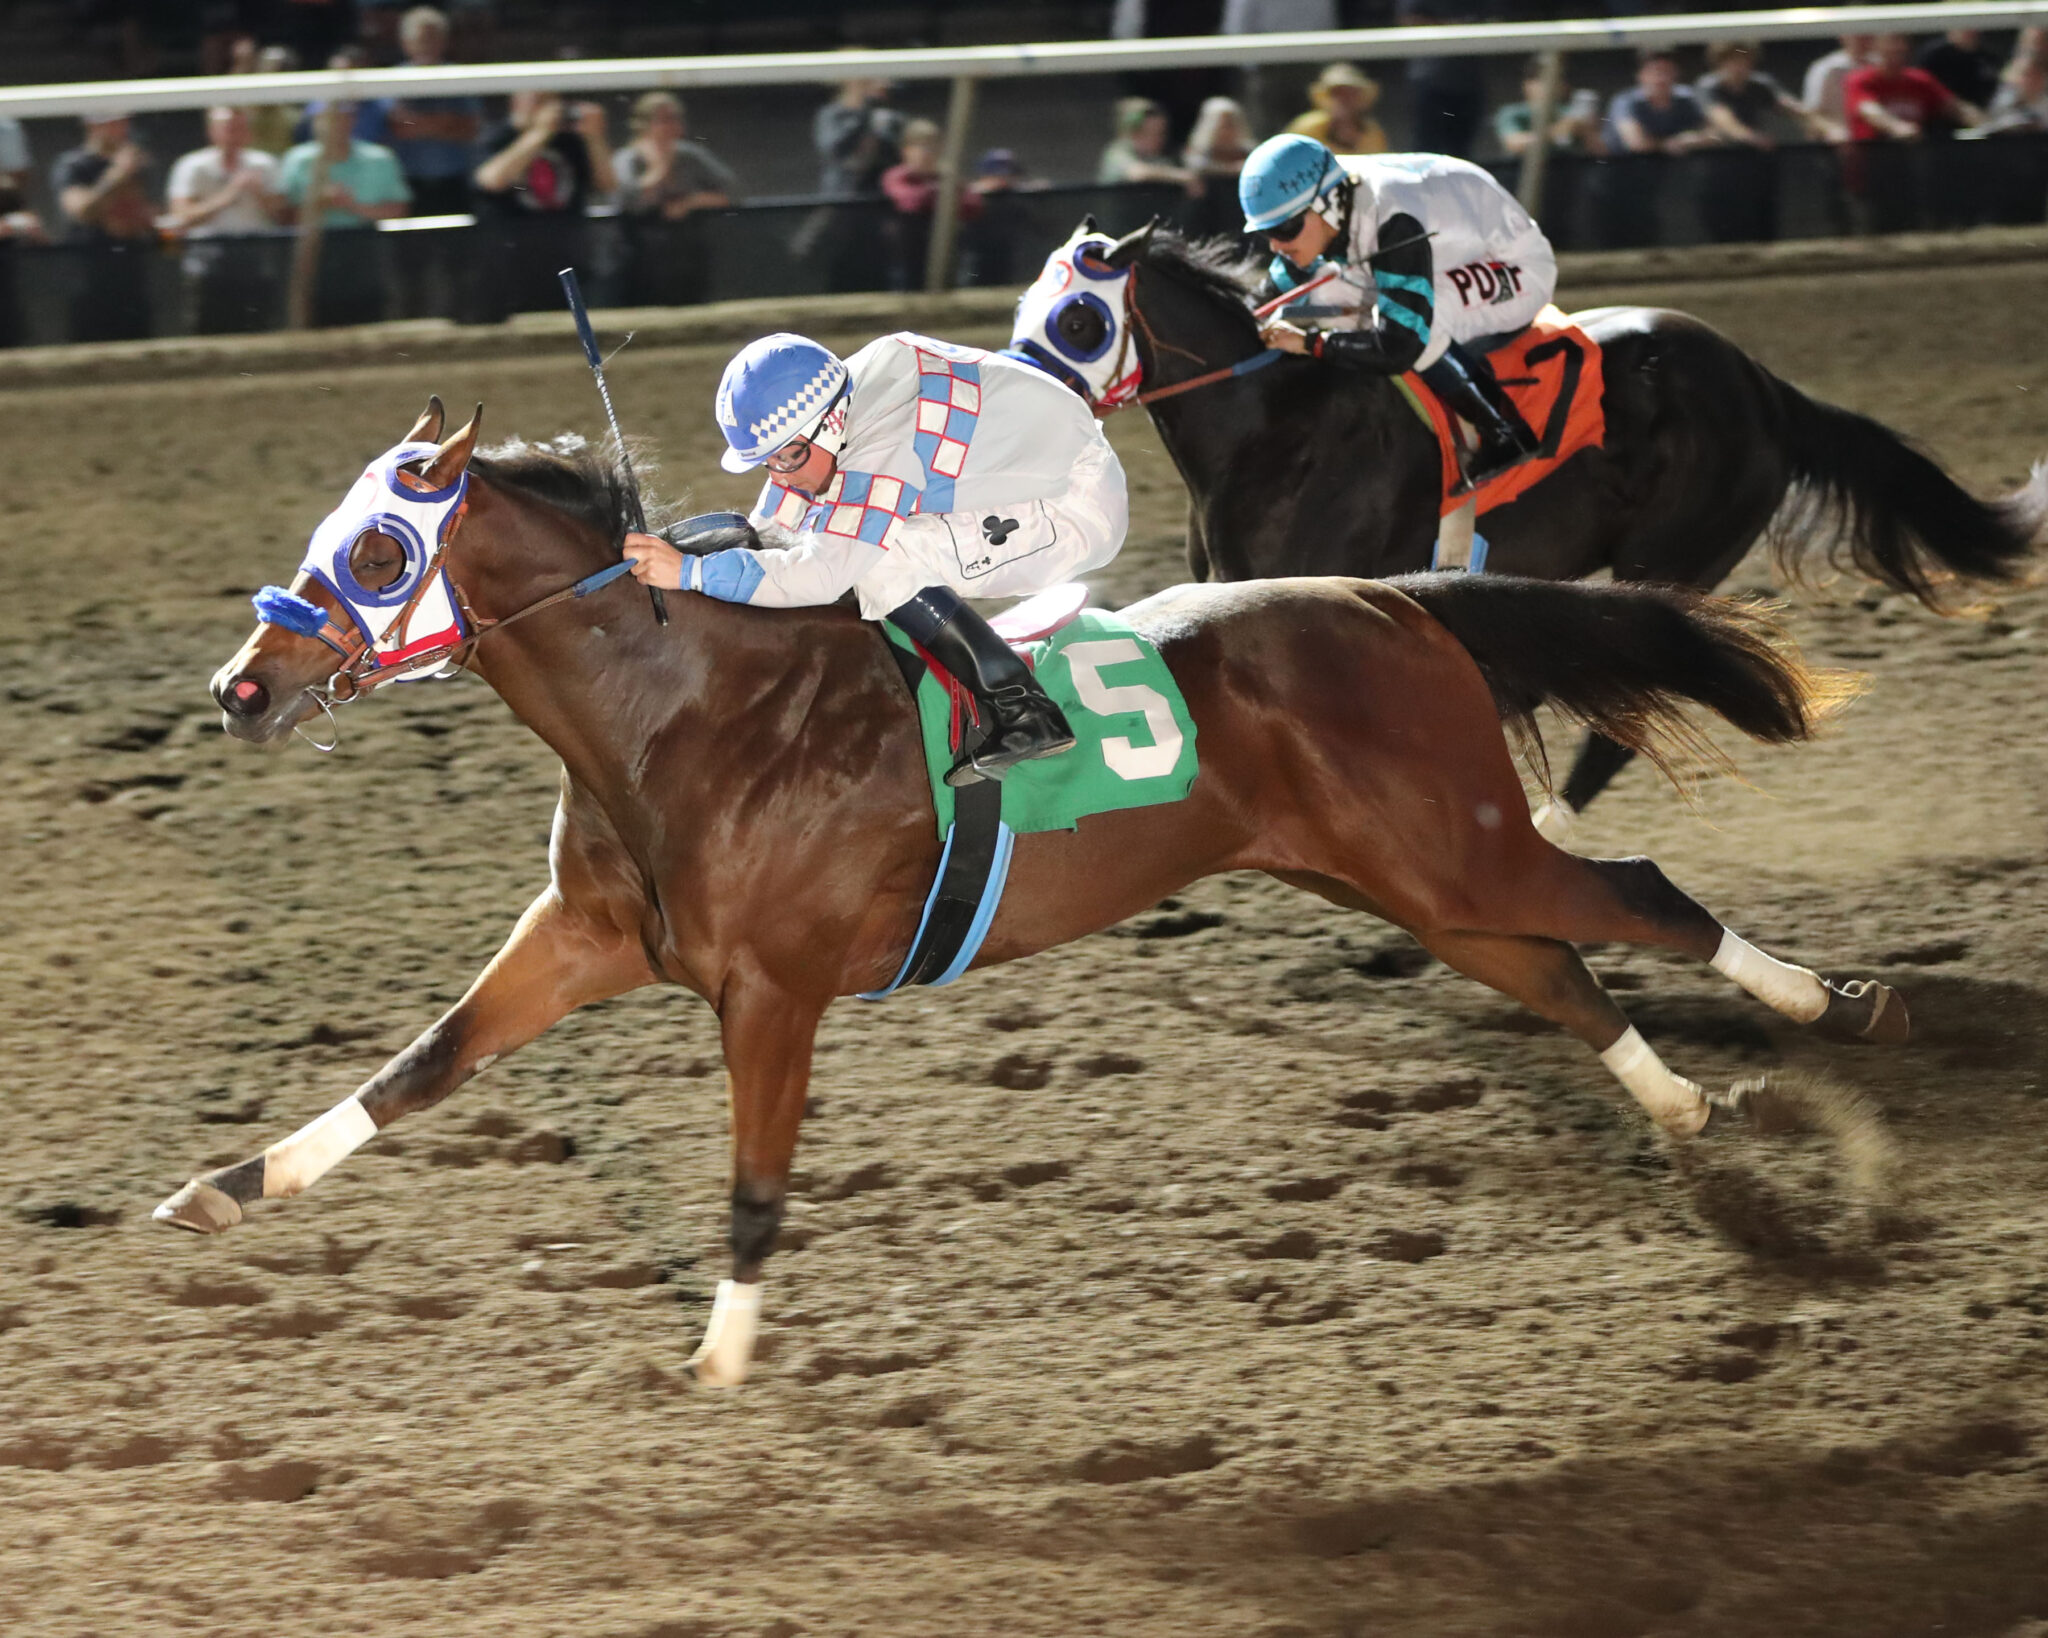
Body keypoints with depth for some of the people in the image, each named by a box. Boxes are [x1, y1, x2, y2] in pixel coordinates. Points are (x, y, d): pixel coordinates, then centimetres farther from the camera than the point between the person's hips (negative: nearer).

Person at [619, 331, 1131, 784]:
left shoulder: (882, 453, -31)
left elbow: (821, 573, -35)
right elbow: (773, 532, 8)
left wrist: (691, 572, -33)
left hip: (1080, 514, -10)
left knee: (882, 566, -23)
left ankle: (1021, 713, -20)